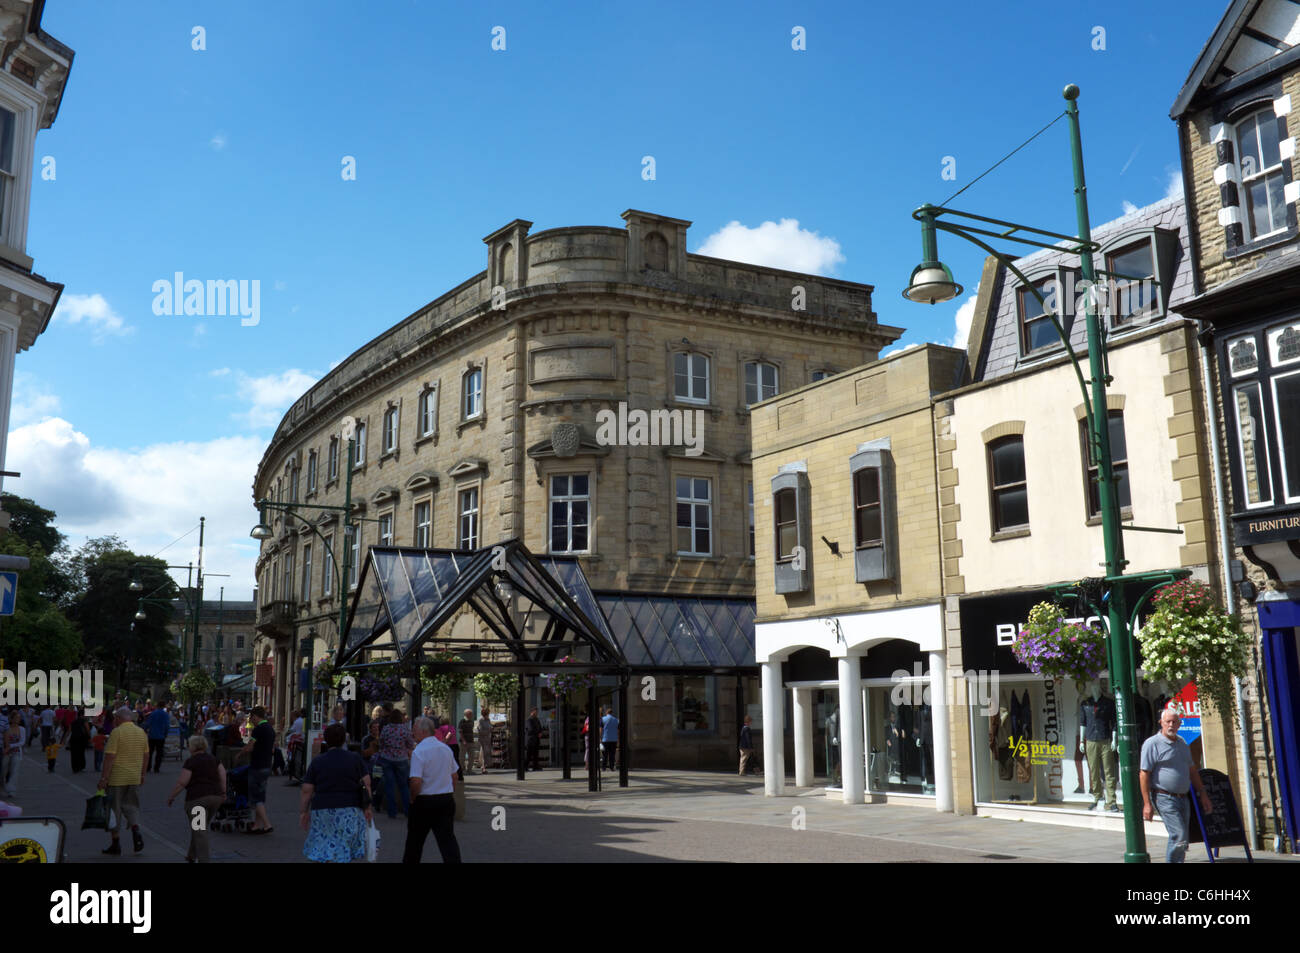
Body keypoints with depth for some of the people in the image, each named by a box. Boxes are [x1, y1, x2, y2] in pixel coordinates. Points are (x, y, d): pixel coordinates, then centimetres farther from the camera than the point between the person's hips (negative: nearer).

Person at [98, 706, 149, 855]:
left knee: (114, 809, 6)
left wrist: (103, 778, -12)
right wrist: (142, 775, 20)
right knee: (131, 805, 16)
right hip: (135, 778, 5)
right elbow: (146, 755, 11)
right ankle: (136, 831, -8)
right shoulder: (141, 732, 6)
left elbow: (110, 756, -16)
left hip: (117, 777, -5)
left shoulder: (117, 732, -12)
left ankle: (115, 844, 11)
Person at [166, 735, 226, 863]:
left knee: (199, 831, -4)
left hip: (197, 798, -7)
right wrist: (223, 792, 11)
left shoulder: (190, 762, -6)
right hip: (215, 797, 7)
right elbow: (223, 774, 6)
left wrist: (171, 796, 1)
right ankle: (192, 856, 32)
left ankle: (203, 860, -11)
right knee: (203, 827, 21)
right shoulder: (214, 760, 12)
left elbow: (182, 783, -10)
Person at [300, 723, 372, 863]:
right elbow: (366, 784, 0)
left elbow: (307, 791, 1)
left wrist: (303, 812, 11)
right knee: (345, 854, 8)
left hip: (322, 811, 0)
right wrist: (367, 808, 7)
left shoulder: (317, 762, 3)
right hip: (350, 810, 0)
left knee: (323, 856, 3)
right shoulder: (355, 758, 3)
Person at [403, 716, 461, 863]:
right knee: (447, 838, 2)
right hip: (447, 799, 5)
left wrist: (412, 799, -5)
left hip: (425, 801, -5)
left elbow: (416, 781, -21)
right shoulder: (446, 749, 7)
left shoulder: (418, 752, -15)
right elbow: (454, 776, 15)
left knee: (415, 840, 14)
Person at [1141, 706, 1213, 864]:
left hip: (1183, 797, 7)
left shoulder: (1182, 743, 15)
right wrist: (1147, 803, -15)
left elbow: (1192, 771, 25)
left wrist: (1203, 794, 20)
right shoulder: (1152, 743, -8)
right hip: (1164, 797, -7)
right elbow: (1144, 774, -11)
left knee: (1181, 840, 8)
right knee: (1179, 836, -16)